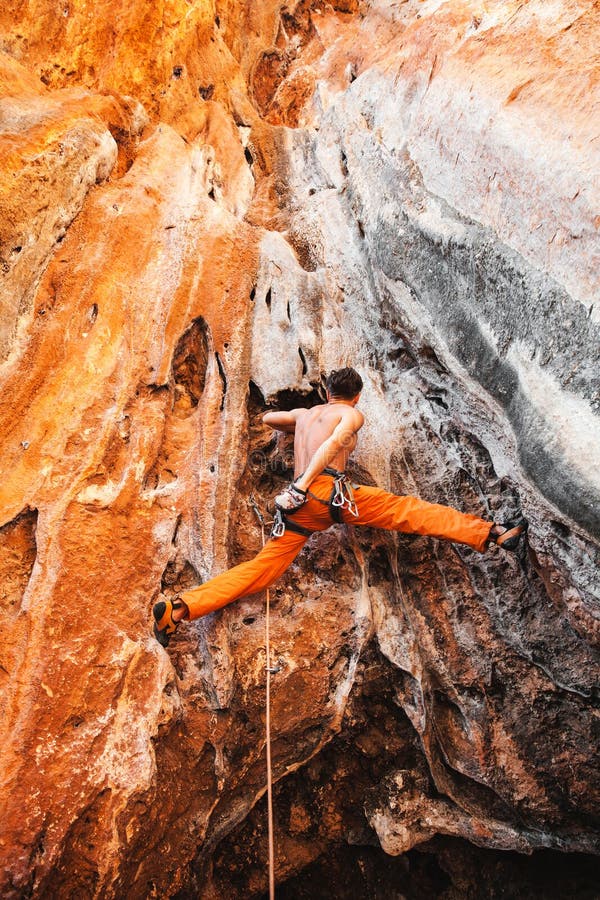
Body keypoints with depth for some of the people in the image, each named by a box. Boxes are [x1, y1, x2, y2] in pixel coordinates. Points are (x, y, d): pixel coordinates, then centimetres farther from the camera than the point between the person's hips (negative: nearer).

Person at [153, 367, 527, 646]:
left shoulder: (305, 412, 31)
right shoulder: (352, 414, 12)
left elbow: (268, 418, 48)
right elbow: (334, 444, -9)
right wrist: (301, 487, -20)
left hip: (300, 503, 6)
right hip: (329, 489, -6)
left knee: (262, 567, 2)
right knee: (409, 510, -4)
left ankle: (180, 607, -6)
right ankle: (490, 533, -7)